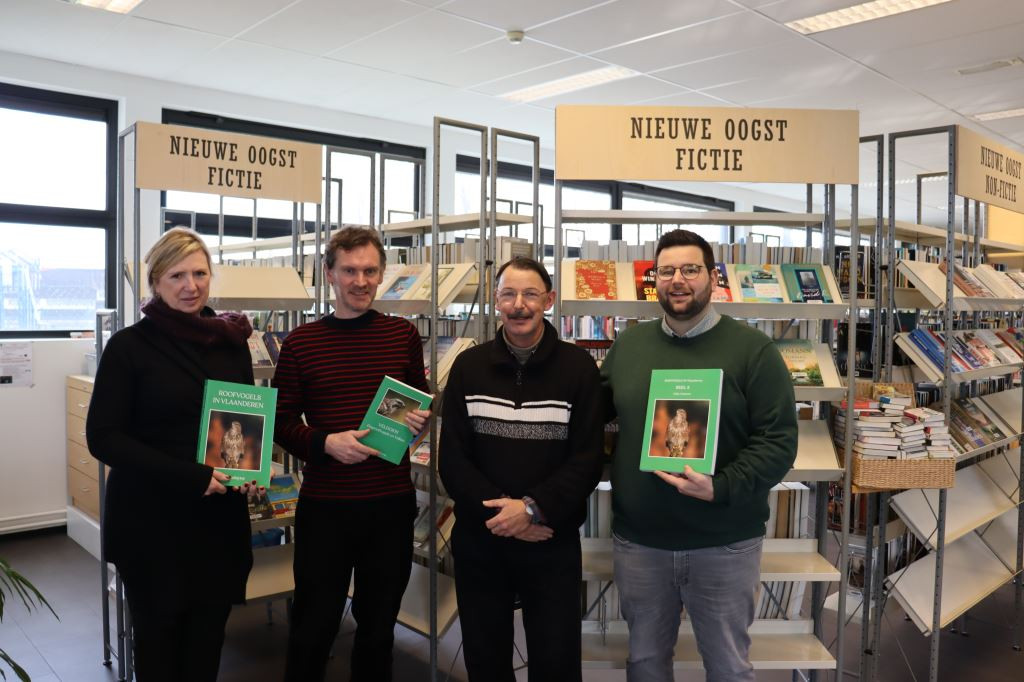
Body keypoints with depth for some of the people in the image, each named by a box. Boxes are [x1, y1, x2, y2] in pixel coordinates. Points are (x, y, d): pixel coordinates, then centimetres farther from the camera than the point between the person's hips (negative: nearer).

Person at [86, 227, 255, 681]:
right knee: (159, 636, 12)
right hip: (151, 518, -3)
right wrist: (188, 475, -21)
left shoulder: (232, 342, 5)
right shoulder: (129, 346, -8)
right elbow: (103, 437, -12)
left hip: (220, 516, 4)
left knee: (208, 636, 15)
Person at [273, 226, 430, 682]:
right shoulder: (300, 342, -3)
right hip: (324, 505, -1)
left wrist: (421, 420, -8)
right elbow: (281, 422, 0)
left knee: (378, 624, 17)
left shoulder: (404, 335, 2)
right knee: (313, 628, 11)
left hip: (392, 503, 2)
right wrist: (325, 443, -17)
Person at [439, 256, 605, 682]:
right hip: (478, 540, 2)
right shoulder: (468, 366, 2)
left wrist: (533, 508, -19)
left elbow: (588, 459, -7)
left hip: (553, 542, -2)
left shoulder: (578, 366, -3)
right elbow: (452, 459, -2)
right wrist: (502, 514, -14)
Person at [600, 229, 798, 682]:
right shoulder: (628, 344, 5)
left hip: (723, 544, -3)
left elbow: (779, 440, -11)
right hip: (638, 541, 3)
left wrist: (720, 488, -23)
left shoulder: (752, 349, -7)